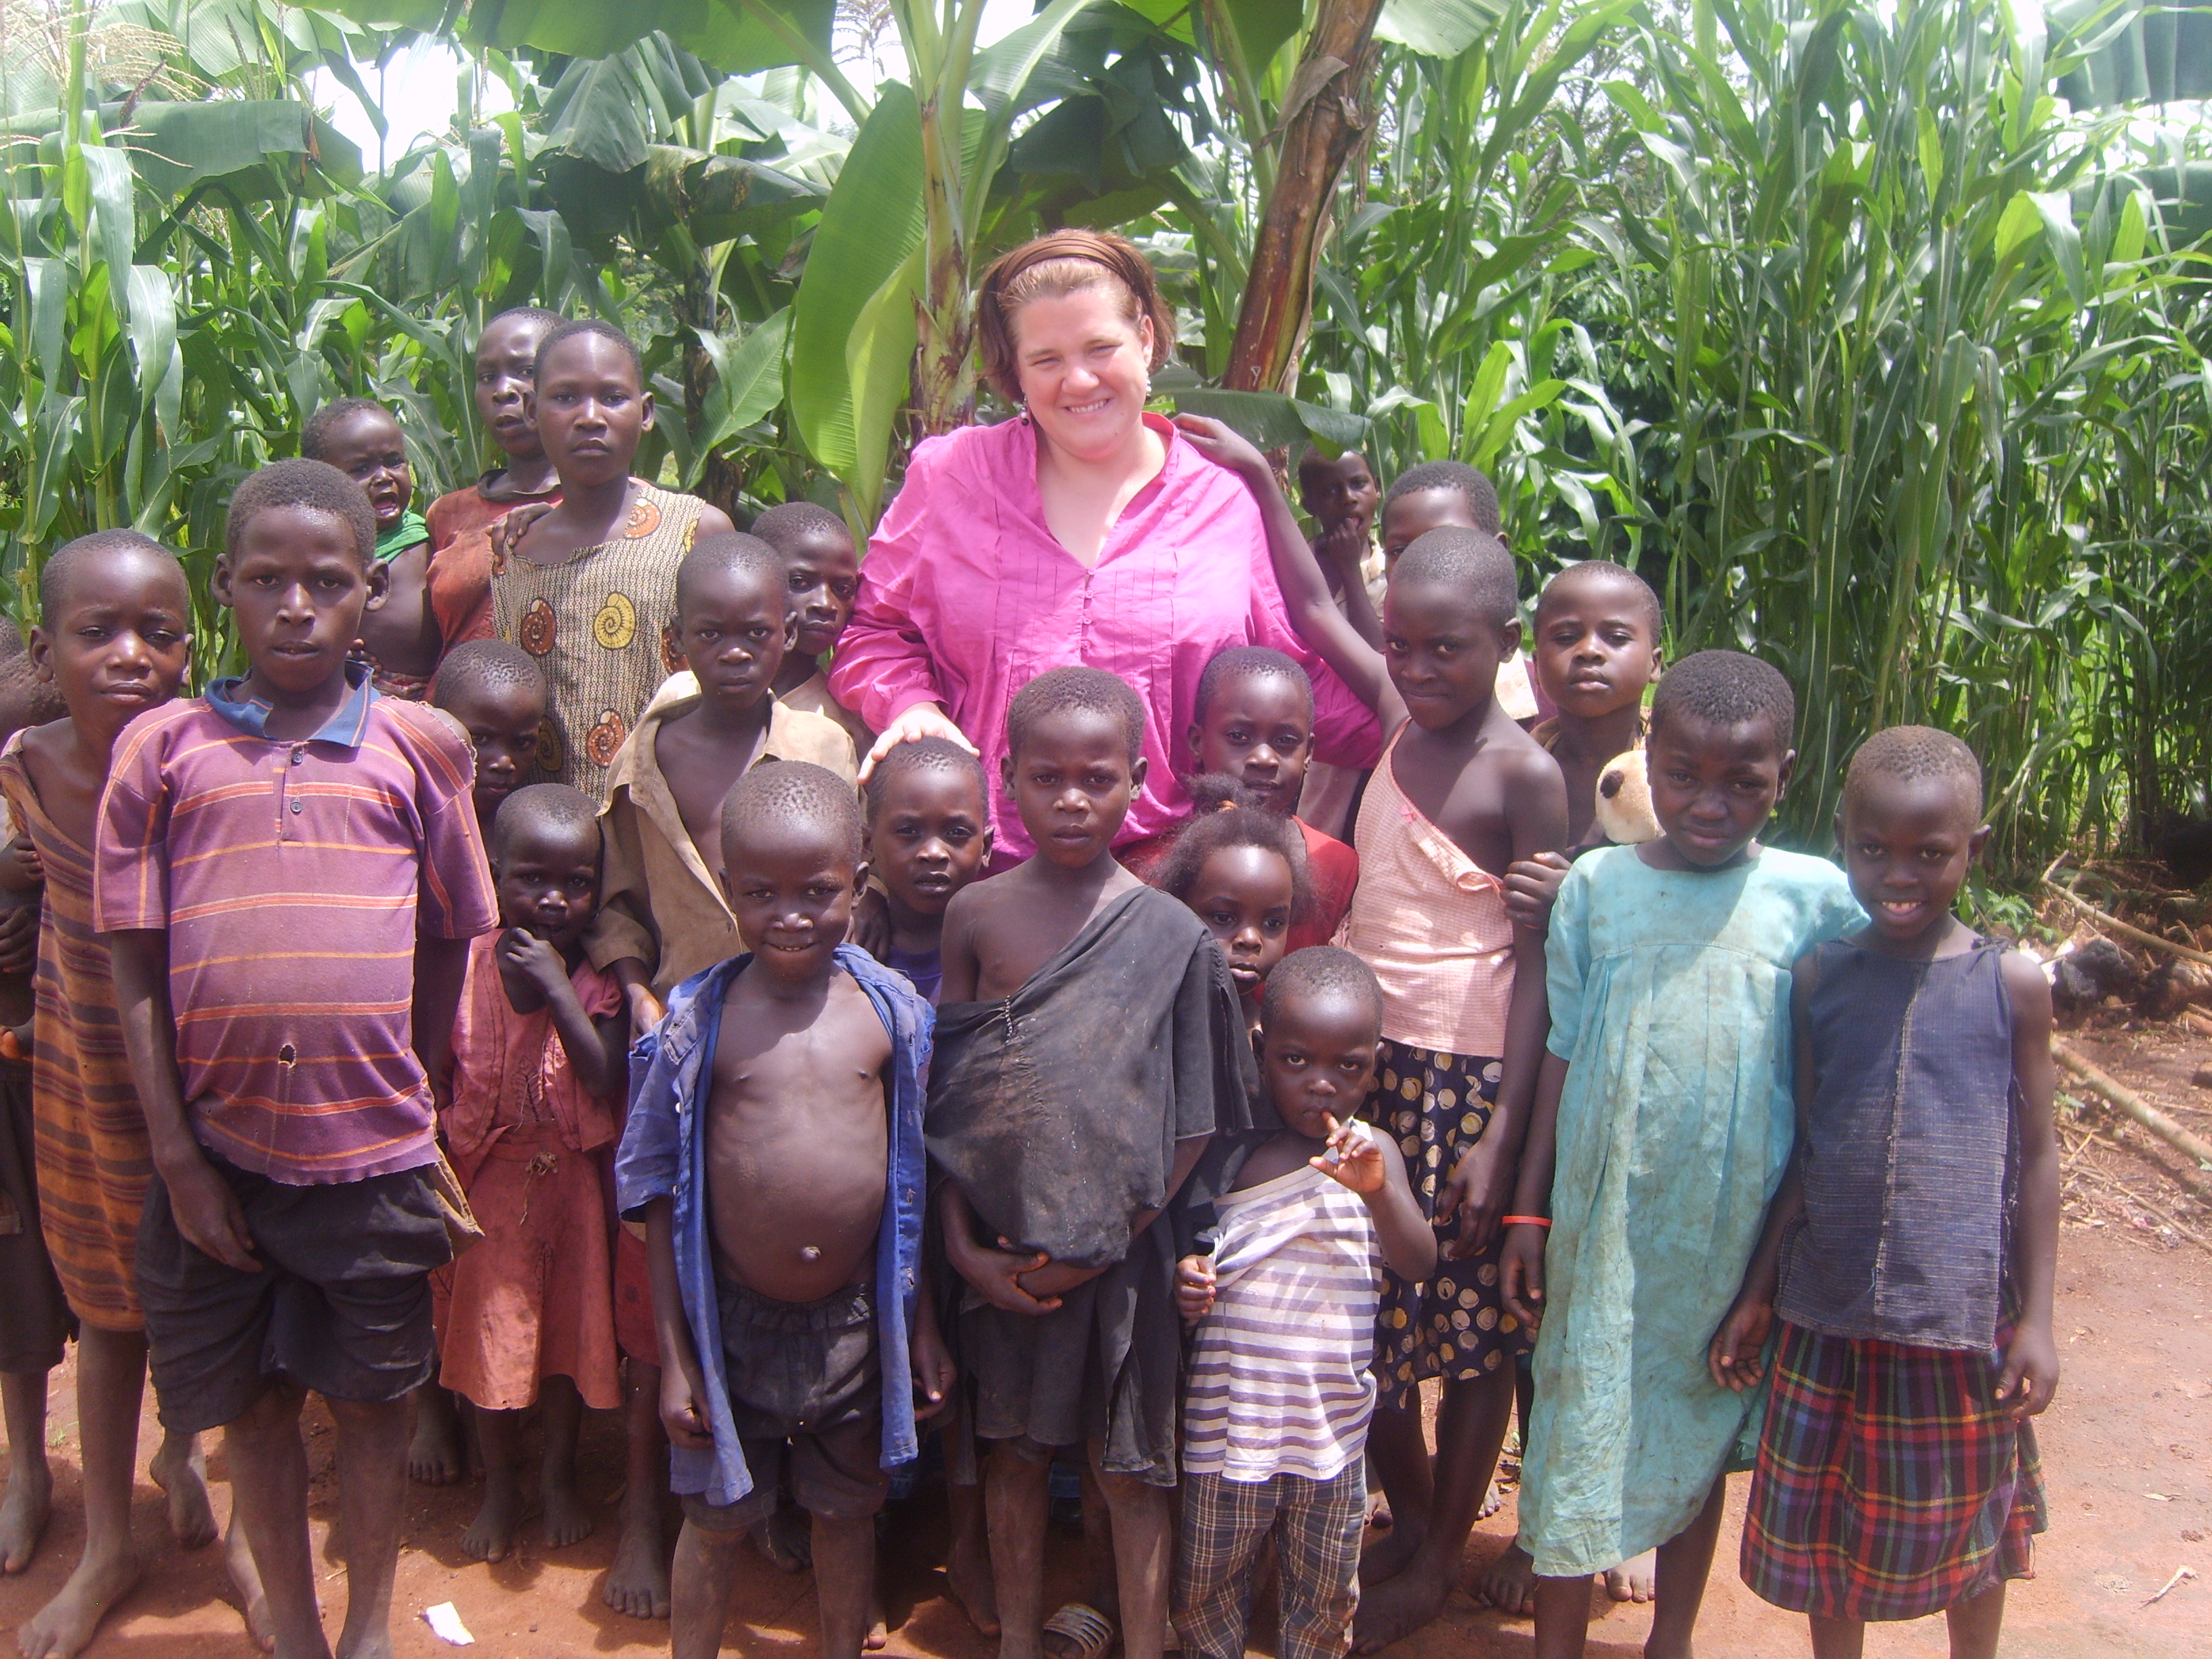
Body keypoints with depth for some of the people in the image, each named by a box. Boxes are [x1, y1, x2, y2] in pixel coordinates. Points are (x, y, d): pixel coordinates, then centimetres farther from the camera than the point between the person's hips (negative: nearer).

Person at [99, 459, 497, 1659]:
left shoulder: (419, 744, 0)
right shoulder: (161, 747, 0)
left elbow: (449, 944, 6)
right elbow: (135, 966, 0)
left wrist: (422, 1107, 8)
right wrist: (176, 1156, -3)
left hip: (374, 1152, 0)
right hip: (218, 1150, 1)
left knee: (374, 1398, 13)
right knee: (254, 1404, 15)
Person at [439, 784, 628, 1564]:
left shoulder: (598, 979, -13)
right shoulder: (466, 968, -11)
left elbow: (607, 1081, -26)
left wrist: (556, 987, -29)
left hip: (573, 1178, 0)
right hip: (488, 1179, 0)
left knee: (571, 1321, 13)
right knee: (489, 1325, 11)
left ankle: (560, 1474, 36)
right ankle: (500, 1484, 33)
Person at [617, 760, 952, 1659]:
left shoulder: (892, 1010, -6)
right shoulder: (699, 1021, -11)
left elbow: (914, 1178, 3)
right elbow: (663, 1196, -5)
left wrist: (922, 1322, 6)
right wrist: (673, 1354, -4)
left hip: (856, 1318, 2)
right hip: (733, 1320, -1)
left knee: (846, 1510, 20)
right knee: (716, 1516, 15)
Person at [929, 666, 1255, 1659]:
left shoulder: (1171, 935, -9)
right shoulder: (976, 915, -3)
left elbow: (1191, 1125, -6)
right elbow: (943, 1097, -1)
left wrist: (1107, 1243, -10)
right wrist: (965, 1245, -6)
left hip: (1119, 1252, -2)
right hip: (1000, 1251, 2)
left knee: (1131, 1466, 9)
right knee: (1014, 1453, 17)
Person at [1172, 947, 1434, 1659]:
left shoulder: (1372, 1153, -3)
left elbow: (1419, 1265, -12)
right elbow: (1189, 1245, 8)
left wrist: (1377, 1190, -28)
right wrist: (1182, 1278, -15)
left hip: (1334, 1415, 1)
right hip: (1231, 1411, 0)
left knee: (1325, 1597, 15)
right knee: (1206, 1582, 13)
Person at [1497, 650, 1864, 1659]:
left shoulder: (1817, 898, -5)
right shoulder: (1597, 885, -3)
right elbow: (1563, 1052, 2)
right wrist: (1530, 1211, 2)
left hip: (1740, 1226, 0)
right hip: (1605, 1217, 0)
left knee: (1702, 1426, 15)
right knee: (1582, 1422, 7)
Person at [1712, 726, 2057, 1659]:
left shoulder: (2013, 985, -6)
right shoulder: (1819, 978, -1)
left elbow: (2036, 1155, -1)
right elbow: (1804, 1153, 5)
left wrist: (2036, 1319, -3)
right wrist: (1757, 1293, 7)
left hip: (1967, 1319, -2)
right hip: (1828, 1314, 2)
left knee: (1972, 1530, 16)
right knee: (1828, 1526, 15)